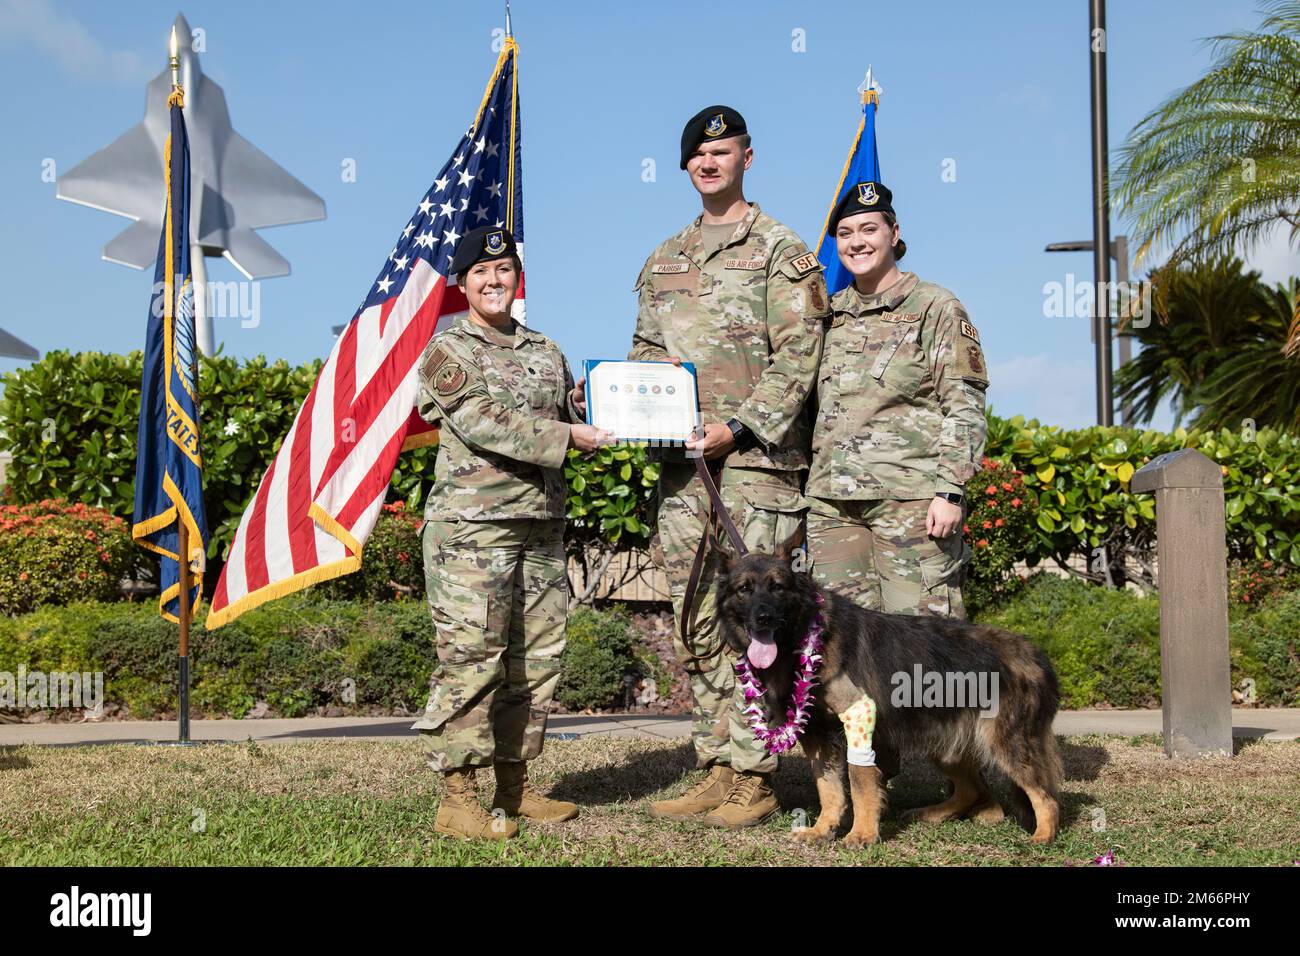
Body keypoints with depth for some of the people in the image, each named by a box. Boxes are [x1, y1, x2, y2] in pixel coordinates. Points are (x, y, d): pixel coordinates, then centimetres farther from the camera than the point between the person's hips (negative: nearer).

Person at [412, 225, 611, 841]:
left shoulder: (545, 352, 19)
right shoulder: (448, 351, -1)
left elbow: (575, 413, 20)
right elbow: (483, 422, -14)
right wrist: (565, 436, -20)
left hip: (541, 527, 7)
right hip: (472, 527, -6)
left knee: (537, 659, 9)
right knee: (470, 658, -9)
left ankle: (514, 788, 19)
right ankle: (457, 798, -4)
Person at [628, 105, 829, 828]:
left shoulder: (780, 250, 1)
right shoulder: (665, 260, 20)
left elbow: (798, 354, -8)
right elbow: (646, 352, 23)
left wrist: (737, 427, -16)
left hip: (755, 456, -6)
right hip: (682, 460, 6)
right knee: (697, 619, 7)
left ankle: (754, 779, -1)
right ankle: (717, 770, 15)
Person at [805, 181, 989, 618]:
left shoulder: (935, 307, 2)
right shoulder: (830, 314, 18)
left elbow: (965, 409, -4)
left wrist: (949, 491, -13)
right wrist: (804, 493, 17)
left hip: (910, 497, -5)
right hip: (831, 502, 5)